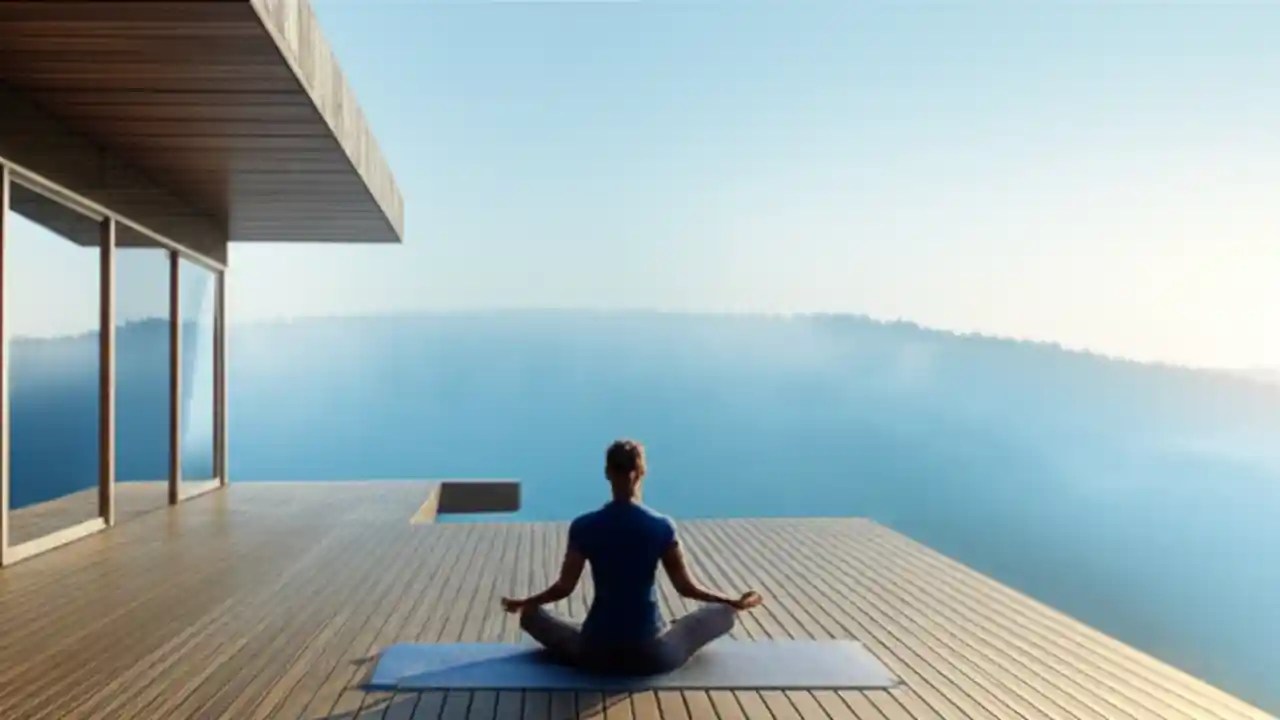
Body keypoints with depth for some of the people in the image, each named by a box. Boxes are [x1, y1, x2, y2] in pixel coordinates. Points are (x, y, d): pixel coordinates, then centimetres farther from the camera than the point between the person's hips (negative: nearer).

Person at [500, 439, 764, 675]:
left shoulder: (583, 527, -8)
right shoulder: (662, 526, -10)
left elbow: (564, 588, -2)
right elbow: (686, 587, -5)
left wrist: (521, 603, 18)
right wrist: (736, 602, 11)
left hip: (595, 653, 1)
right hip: (652, 656, -1)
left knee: (530, 614, 24)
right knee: (724, 613, 18)